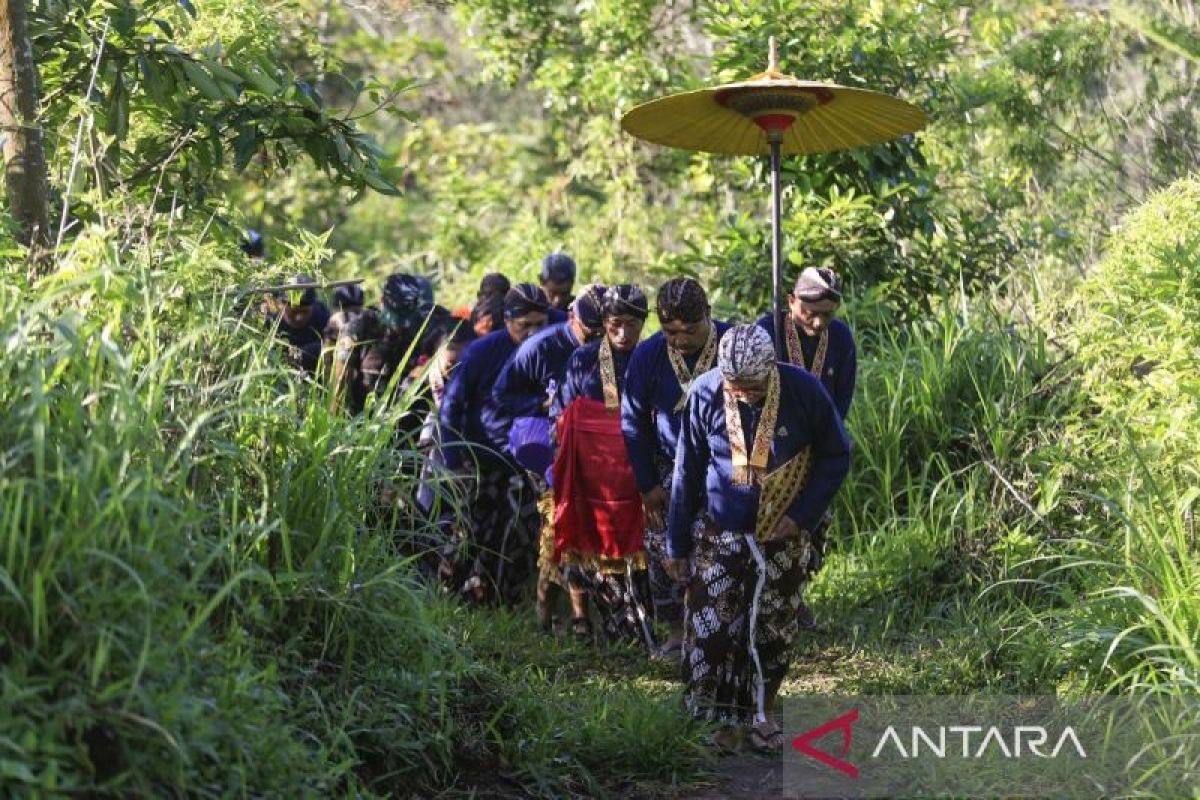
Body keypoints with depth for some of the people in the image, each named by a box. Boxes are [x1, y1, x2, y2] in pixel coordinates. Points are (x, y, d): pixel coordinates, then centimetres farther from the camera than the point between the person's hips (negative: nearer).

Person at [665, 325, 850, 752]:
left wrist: (804, 514, -12)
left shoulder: (804, 391, -16)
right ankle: (727, 713, 12)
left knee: (774, 631, 8)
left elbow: (836, 456, -2)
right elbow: (687, 471, -2)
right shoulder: (705, 393, -14)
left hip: (782, 536, 0)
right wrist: (677, 544, 2)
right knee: (712, 629, -6)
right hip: (719, 533, 0)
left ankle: (761, 713, 28)